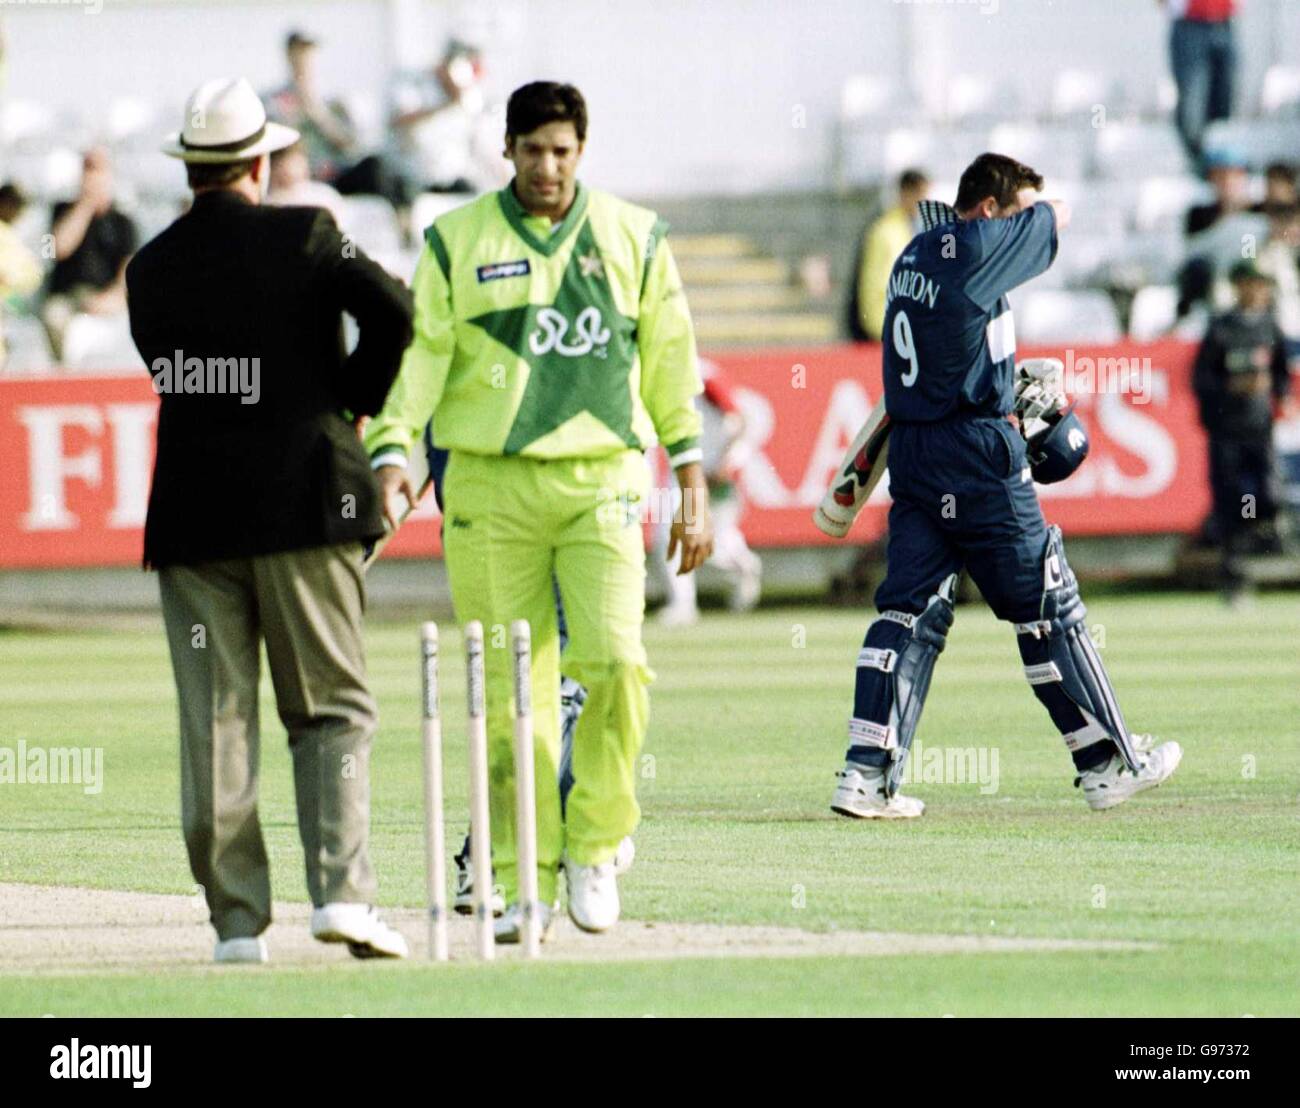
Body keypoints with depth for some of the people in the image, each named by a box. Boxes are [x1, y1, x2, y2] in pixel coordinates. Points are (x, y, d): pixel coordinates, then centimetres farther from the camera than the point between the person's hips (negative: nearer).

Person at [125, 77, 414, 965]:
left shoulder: (151, 267, 7)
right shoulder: (306, 235, -4)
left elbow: (167, 366, 14)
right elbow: (391, 309, -17)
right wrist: (358, 395, 0)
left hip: (192, 515, 2)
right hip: (303, 500, -2)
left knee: (215, 723, 4)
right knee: (331, 708, 4)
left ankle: (238, 921, 2)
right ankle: (341, 889, -10)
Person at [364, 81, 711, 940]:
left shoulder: (634, 238, 10)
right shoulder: (456, 242, 7)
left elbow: (671, 361, 12)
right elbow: (420, 352, 1)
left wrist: (693, 485, 8)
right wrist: (392, 453, -14)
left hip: (601, 481, 0)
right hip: (490, 484, 0)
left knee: (614, 660, -17)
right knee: (512, 689, -1)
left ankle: (594, 847, 1)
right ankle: (525, 883, 5)